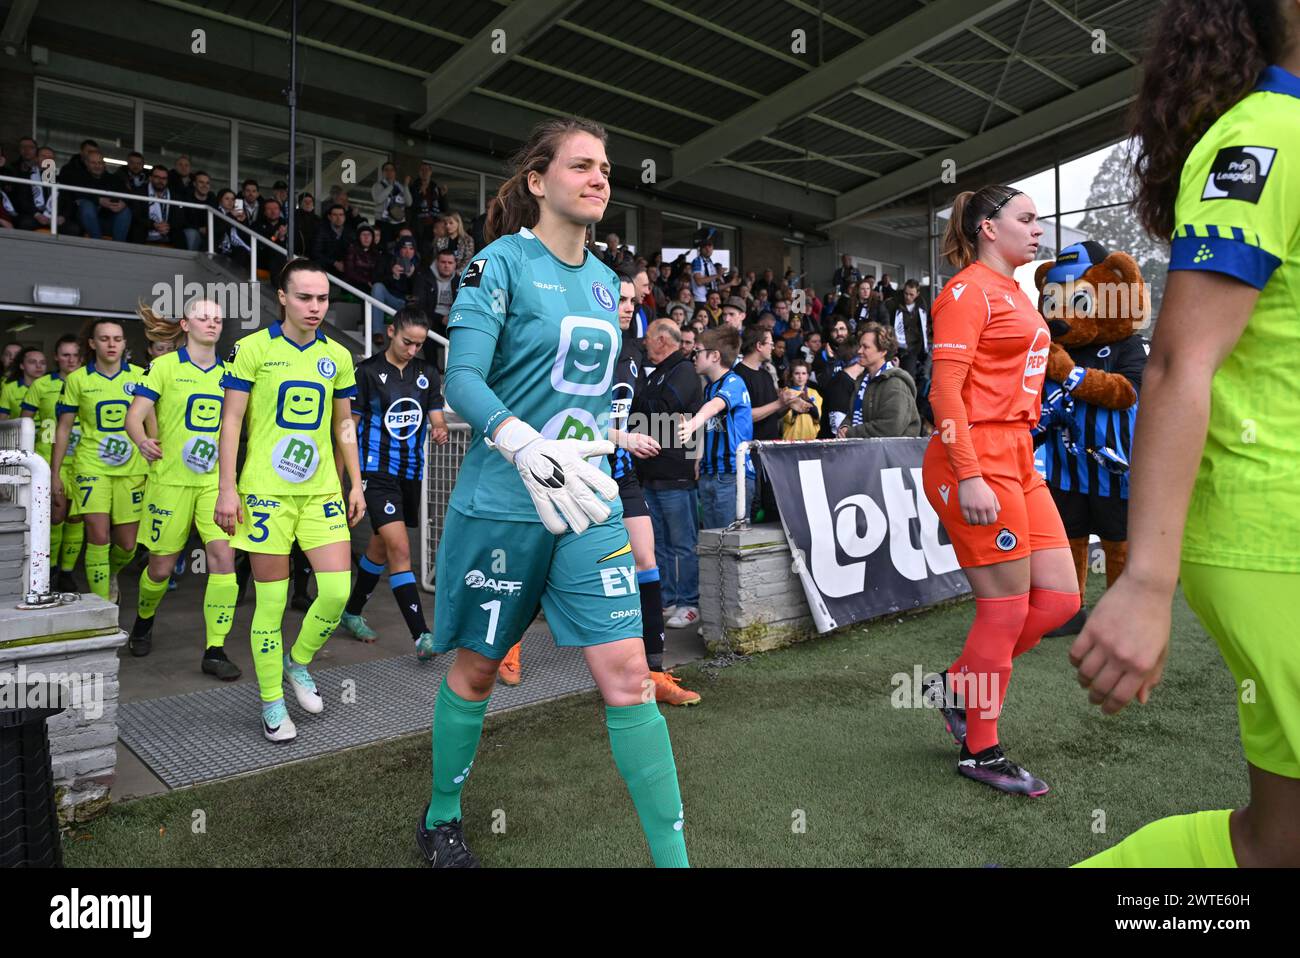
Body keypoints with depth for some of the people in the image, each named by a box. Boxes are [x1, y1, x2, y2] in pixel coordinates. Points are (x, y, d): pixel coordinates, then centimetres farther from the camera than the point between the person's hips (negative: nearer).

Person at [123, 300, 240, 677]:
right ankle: (144, 619, 40)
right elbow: (135, 415, -7)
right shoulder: (165, 366, -2)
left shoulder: (227, 372, 9)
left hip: (214, 480, 3)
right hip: (171, 479, -2)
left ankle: (214, 651, -4)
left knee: (223, 556, -12)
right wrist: (142, 441, -26)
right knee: (161, 565, 7)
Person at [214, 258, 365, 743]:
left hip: (322, 490, 4)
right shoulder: (253, 348, -3)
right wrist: (227, 490, -8)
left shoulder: (337, 356, 8)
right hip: (267, 492, -3)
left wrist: (356, 484, 11)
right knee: (271, 602, 3)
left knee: (337, 590, -3)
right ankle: (272, 702, 20)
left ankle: (297, 663, 27)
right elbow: (231, 421, -3)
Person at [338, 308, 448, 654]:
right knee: (400, 549, -15)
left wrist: (440, 430, -17)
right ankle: (421, 635, -15)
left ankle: (352, 613, 37)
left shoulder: (428, 374, 8)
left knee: (381, 549, 17)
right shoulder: (367, 371, -5)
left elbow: (437, 418, 8)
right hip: (377, 472, -5)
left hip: (411, 473, 6)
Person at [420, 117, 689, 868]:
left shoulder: (606, 279, 12)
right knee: (476, 669, 12)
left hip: (590, 504, 5)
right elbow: (462, 379, -17)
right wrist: (523, 444, -33)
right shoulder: (501, 262, -6)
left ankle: (673, 856, 10)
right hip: (500, 505, -4)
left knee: (627, 676, -2)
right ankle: (441, 820, 38)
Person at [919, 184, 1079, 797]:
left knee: (1060, 598, 8)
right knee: (1007, 609, -2)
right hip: (976, 461, -9)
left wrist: (1019, 458, 21)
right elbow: (945, 389, -17)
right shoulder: (969, 290, -8)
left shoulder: (1014, 292, 19)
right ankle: (980, 752, 15)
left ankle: (955, 684, 24)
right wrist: (969, 477, -24)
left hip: (1017, 459, 9)